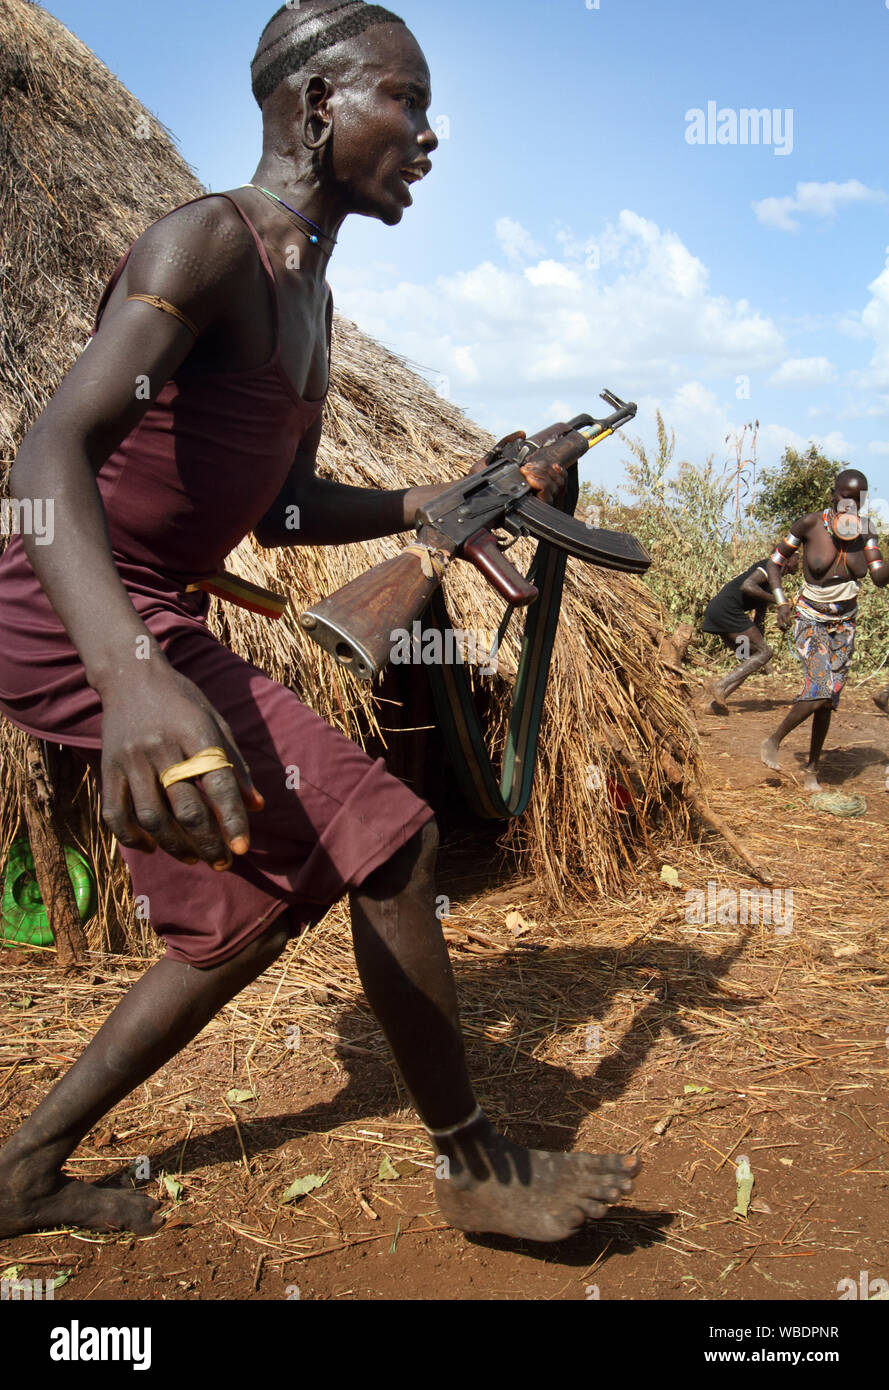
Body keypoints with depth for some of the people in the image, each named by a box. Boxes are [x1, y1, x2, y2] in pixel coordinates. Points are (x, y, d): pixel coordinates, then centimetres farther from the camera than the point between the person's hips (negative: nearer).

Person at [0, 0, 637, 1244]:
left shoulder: (311, 300, 15)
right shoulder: (206, 243, -15)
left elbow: (283, 509, 21)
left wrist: (443, 501, 7)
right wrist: (132, 672, -47)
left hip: (156, 625, 10)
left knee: (256, 908, 13)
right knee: (389, 839, -13)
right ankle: (476, 1168, 7)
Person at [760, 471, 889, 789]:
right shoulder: (811, 524, -12)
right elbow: (776, 560, -3)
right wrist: (781, 603, -14)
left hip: (844, 625, 4)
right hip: (811, 621, -4)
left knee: (828, 700, 5)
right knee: (820, 692, -22)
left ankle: (812, 770, 19)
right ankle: (773, 742, -1)